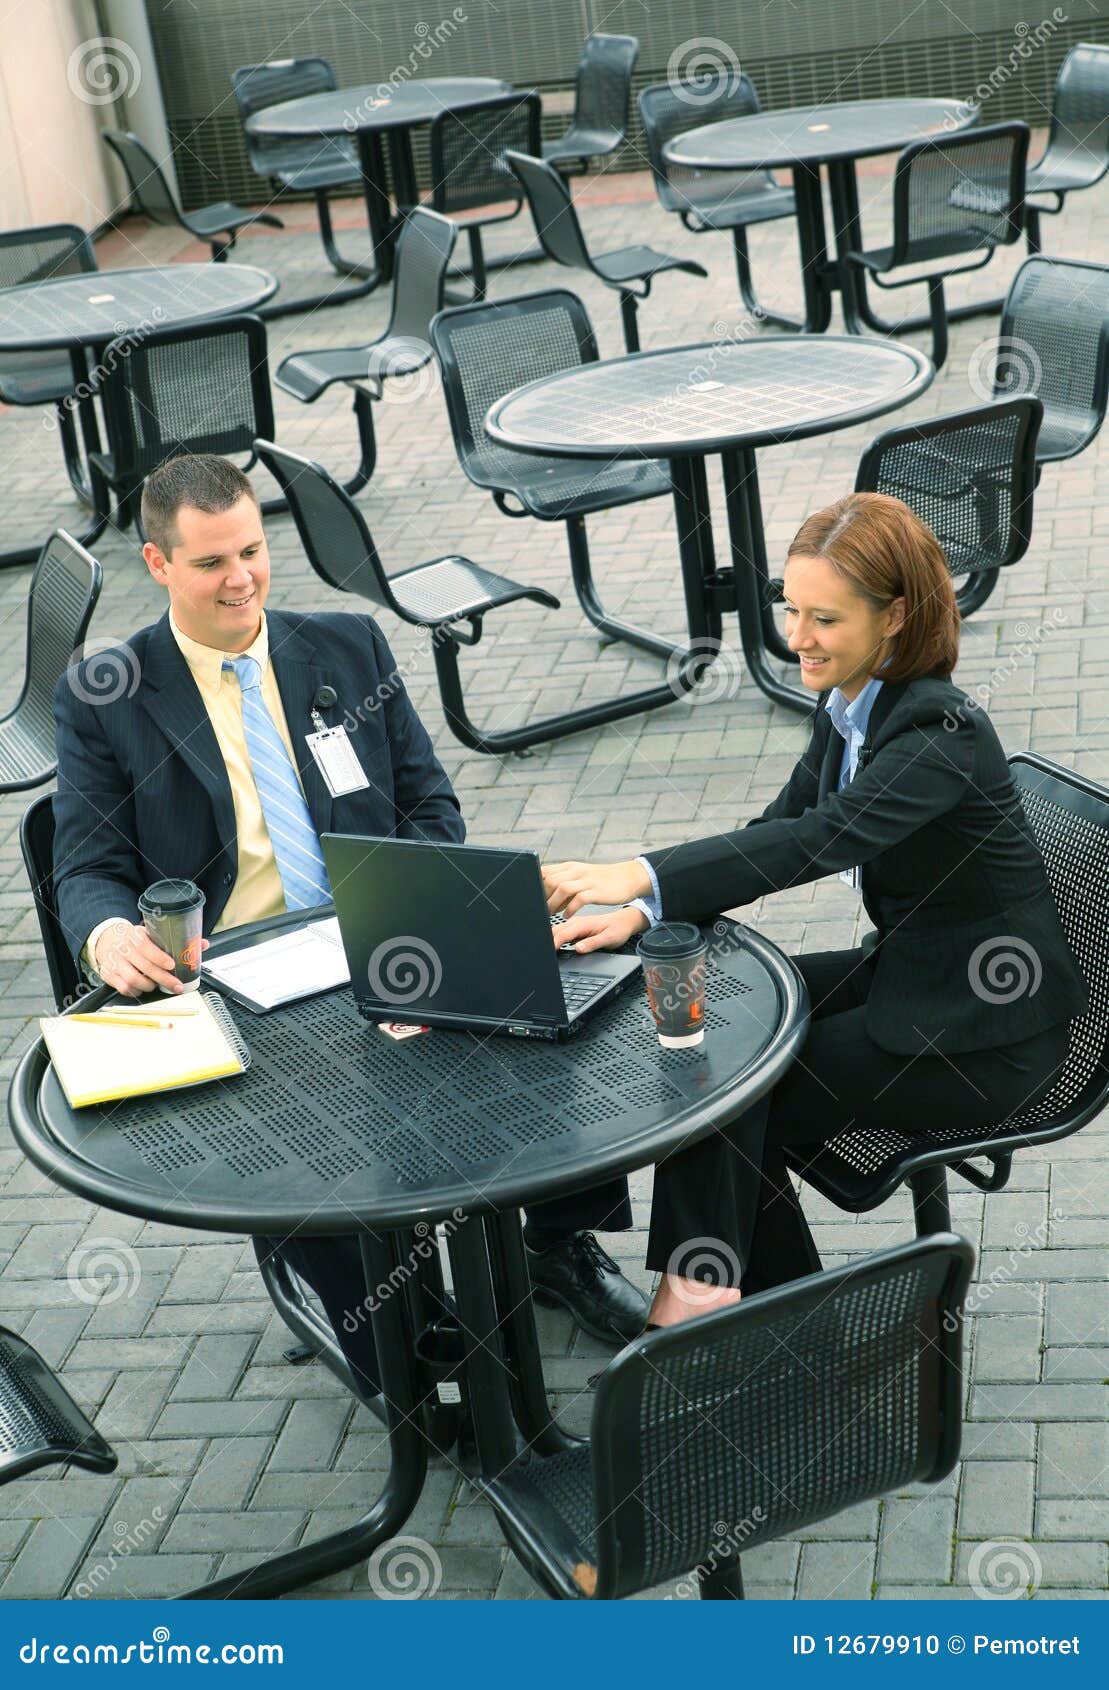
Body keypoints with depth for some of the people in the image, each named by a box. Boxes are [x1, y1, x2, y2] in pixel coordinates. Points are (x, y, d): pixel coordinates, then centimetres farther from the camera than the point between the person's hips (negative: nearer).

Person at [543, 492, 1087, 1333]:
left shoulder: (941, 734, -27)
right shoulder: (848, 705, 0)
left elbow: (819, 839, -40)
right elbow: (778, 829, 1)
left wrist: (636, 875, -49)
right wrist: (644, 910, -15)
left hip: (985, 1035, -8)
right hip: (905, 975, 8)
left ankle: (703, 1294, 6)